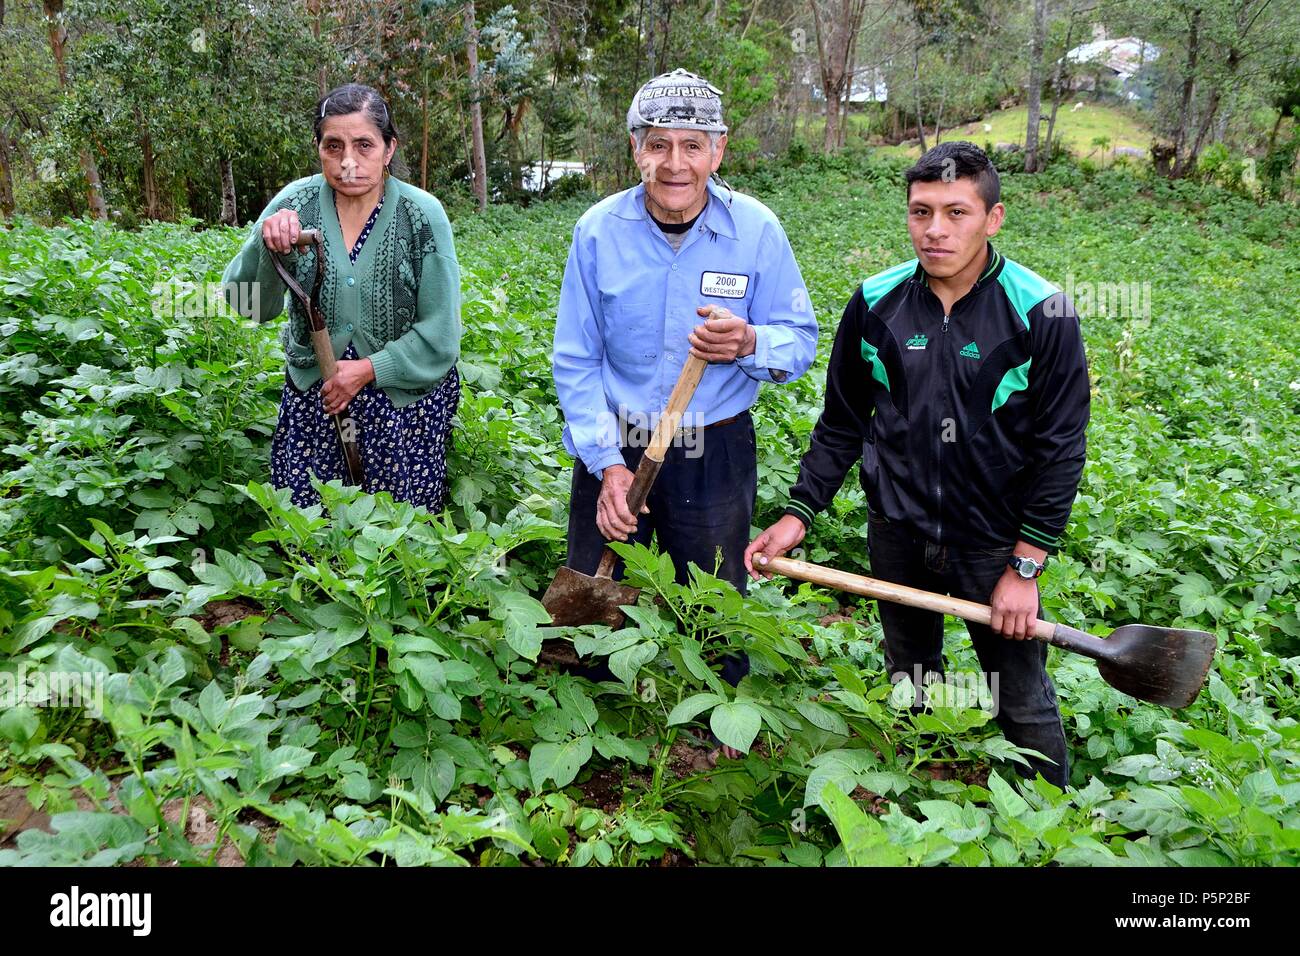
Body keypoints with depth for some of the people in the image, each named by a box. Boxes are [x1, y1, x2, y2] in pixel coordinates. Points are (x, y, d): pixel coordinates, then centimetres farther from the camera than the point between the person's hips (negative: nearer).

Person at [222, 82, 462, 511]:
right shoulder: (296, 204, -5)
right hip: (312, 396, 2)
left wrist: (368, 369, -16)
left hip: (404, 398, -2)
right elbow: (247, 304, -9)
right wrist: (266, 246, -26)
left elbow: (439, 334, -9)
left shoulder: (422, 215, -11)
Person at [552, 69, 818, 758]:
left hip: (716, 453, -1)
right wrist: (607, 463, -11)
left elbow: (801, 341, -4)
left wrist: (750, 344, -27)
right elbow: (575, 360, -4)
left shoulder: (756, 230, -10)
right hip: (612, 448, 1)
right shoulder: (599, 230, -8)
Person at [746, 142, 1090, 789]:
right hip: (897, 536, 4)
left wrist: (1025, 568, -12)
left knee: (1023, 704, 7)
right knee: (909, 688, 22)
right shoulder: (875, 304, -4)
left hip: (994, 542, -3)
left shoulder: (1041, 313, -13)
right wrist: (799, 513, -2)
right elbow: (841, 426, 6)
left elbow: (1061, 448, -10)